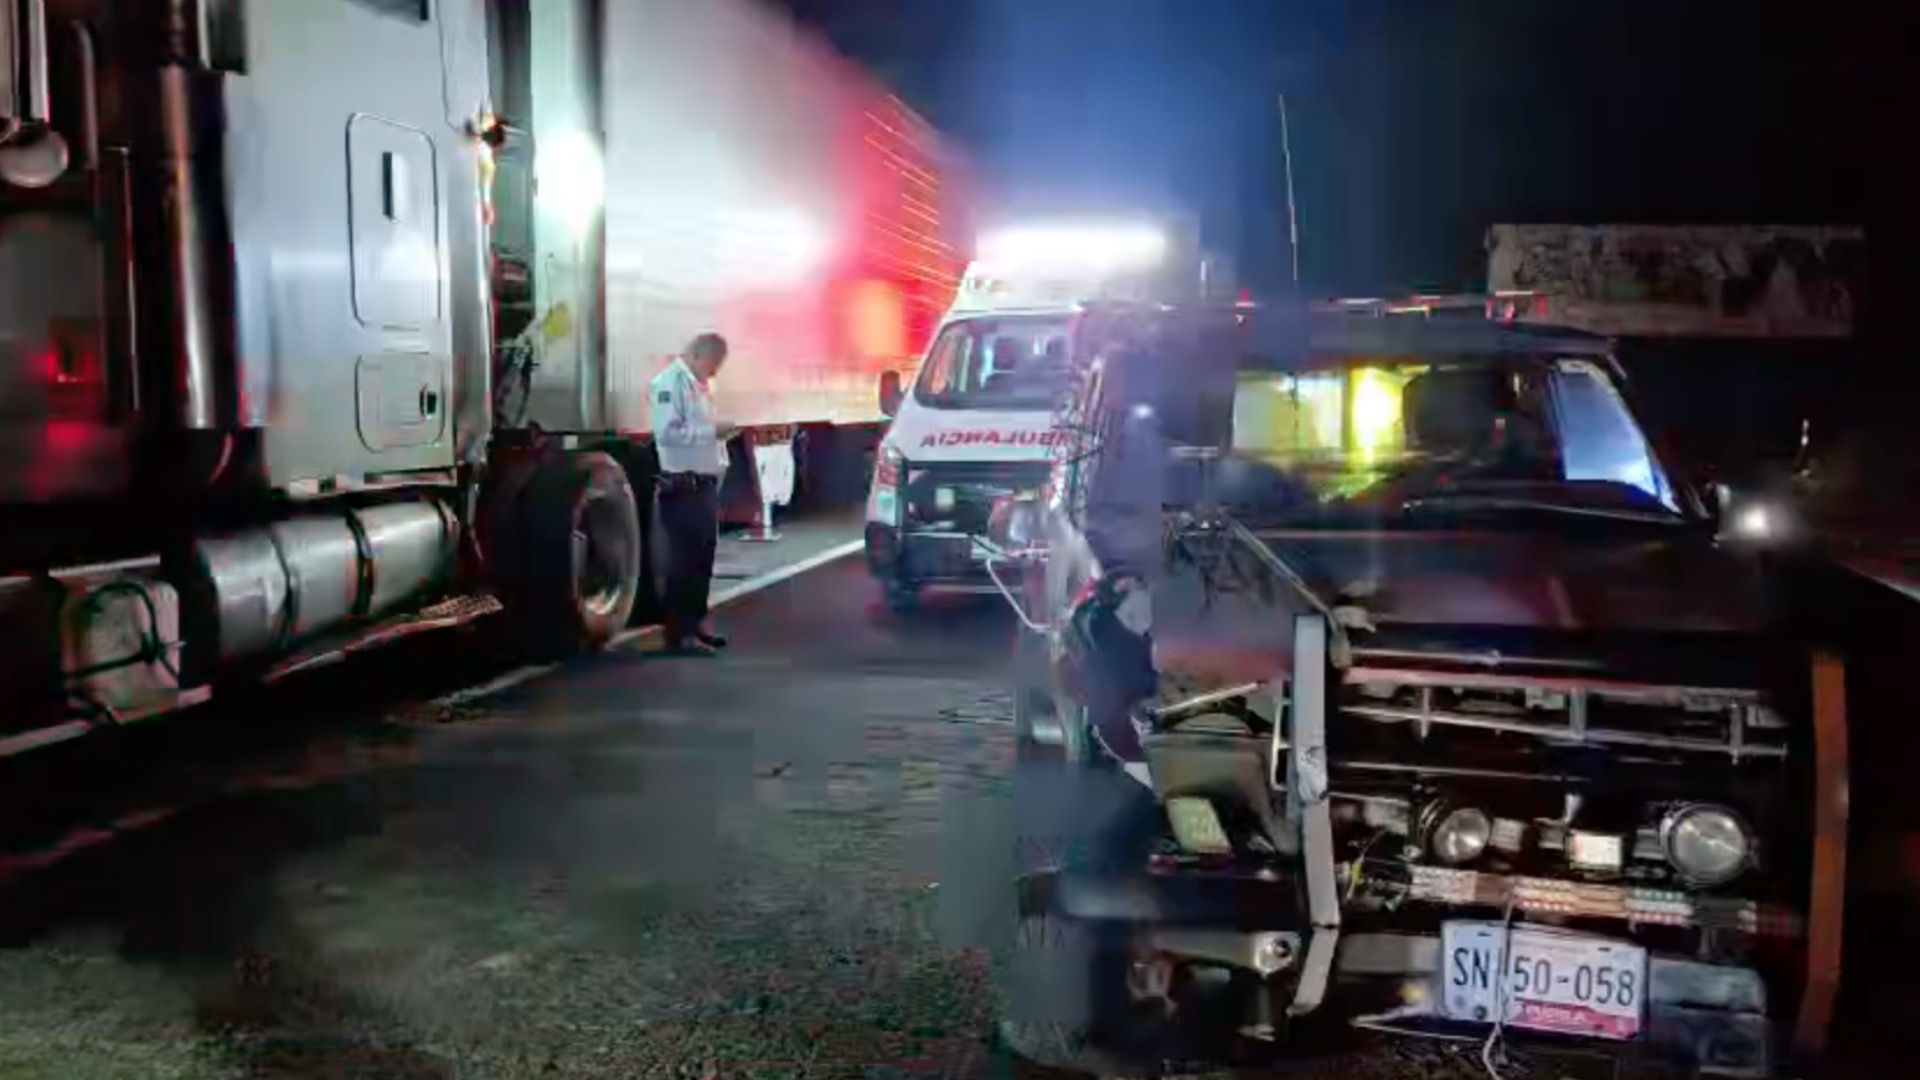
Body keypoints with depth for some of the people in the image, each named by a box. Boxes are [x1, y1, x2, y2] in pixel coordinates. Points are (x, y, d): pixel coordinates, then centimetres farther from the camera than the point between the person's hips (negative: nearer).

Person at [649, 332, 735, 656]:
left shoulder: (697, 384, 17)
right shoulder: (670, 382, -13)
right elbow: (667, 433, -24)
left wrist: (719, 433, 9)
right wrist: (712, 431, -22)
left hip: (704, 484, 10)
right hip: (683, 487, -10)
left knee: (703, 555, 14)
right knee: (685, 558, -6)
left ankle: (696, 622, 24)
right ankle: (680, 633, -1)